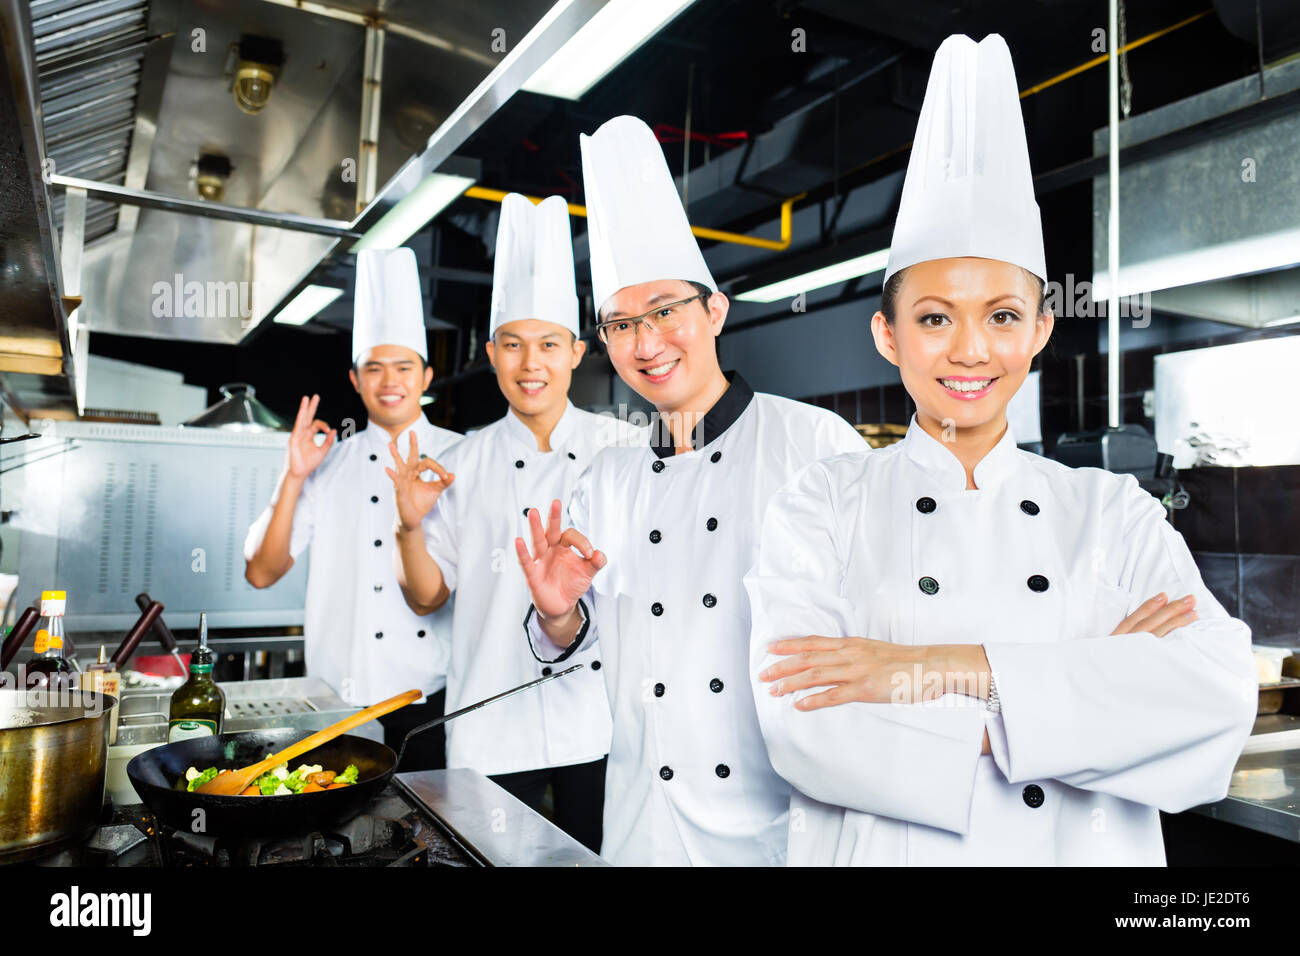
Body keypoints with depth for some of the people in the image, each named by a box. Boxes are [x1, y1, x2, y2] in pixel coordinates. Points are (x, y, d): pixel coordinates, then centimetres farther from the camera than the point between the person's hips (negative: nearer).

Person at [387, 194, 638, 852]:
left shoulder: (625, 448, -2)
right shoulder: (464, 464, 3)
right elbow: (428, 598, 6)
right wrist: (411, 525, -10)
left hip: (598, 719, -1)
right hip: (494, 721, 1)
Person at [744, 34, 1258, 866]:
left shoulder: (1116, 511, -1)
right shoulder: (823, 506, -9)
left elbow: (1222, 690, -16)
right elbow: (801, 729, -22)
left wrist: (949, 669, -26)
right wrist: (1093, 691, -20)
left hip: (1087, 847, 2)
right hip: (880, 848, -2)